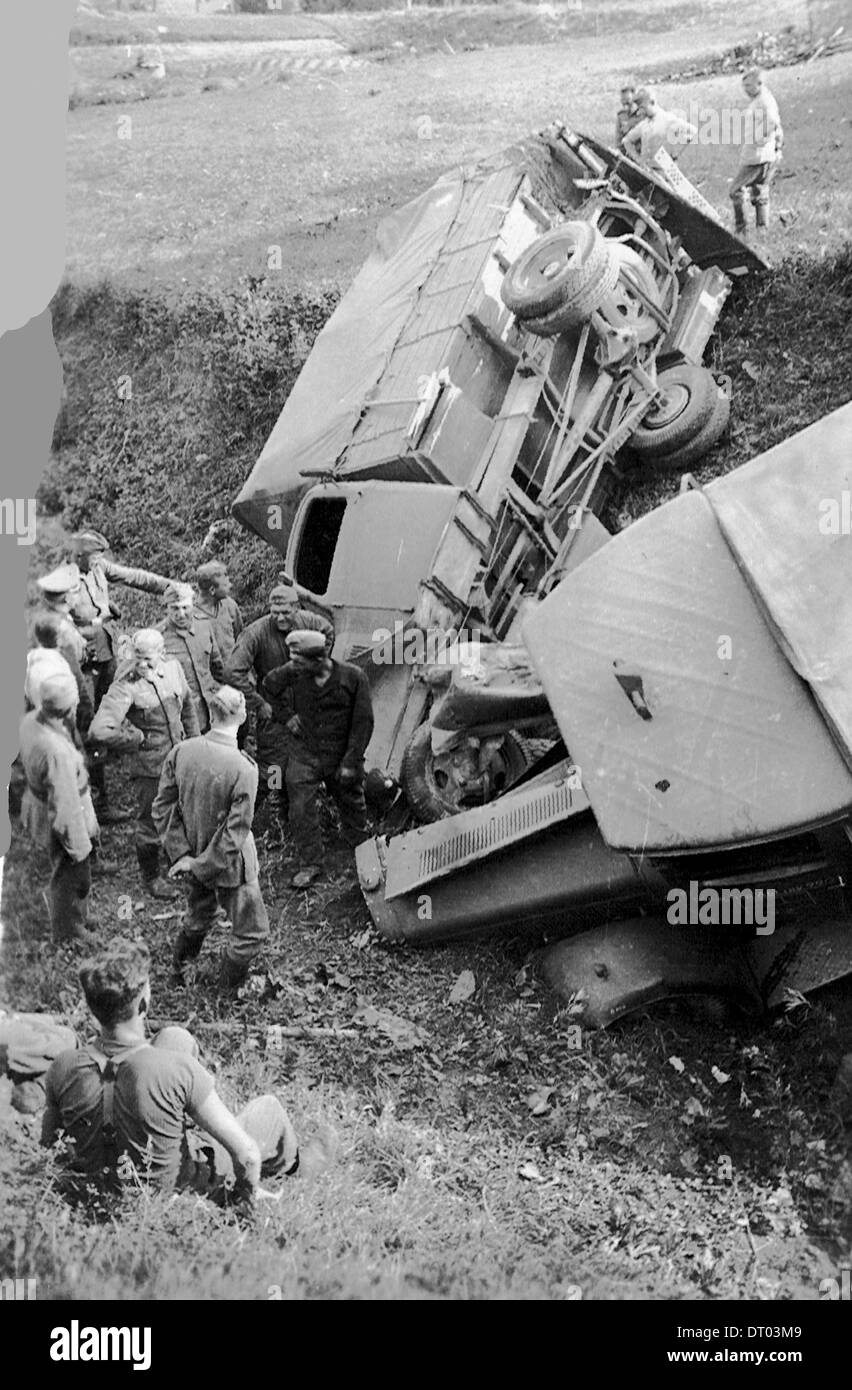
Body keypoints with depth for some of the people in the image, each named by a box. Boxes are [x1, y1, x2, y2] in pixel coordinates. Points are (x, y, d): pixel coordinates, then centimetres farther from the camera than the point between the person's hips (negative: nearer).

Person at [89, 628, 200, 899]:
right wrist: (137, 739, -20)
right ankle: (151, 878, 32)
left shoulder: (173, 668, -5)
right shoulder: (125, 687, -24)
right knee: (151, 823, 8)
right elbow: (99, 731, -33)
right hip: (151, 766, -6)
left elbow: (187, 705, 15)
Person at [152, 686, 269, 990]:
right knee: (252, 931, 16)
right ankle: (229, 990, 30)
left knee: (198, 918, 32)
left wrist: (182, 855, -3)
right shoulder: (243, 769, -28)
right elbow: (235, 834, -25)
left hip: (193, 856, 6)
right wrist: (201, 867, -13)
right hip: (229, 867, -6)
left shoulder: (180, 752, -13)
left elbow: (162, 808, -6)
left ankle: (180, 974, 50)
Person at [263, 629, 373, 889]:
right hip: (304, 755, 2)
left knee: (352, 806, 16)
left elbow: (363, 722, -11)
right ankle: (310, 864, 12)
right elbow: (269, 691, 9)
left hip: (341, 757, -1)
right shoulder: (295, 675, -10)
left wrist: (351, 762, -12)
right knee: (300, 811, -3)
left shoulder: (353, 677, -15)